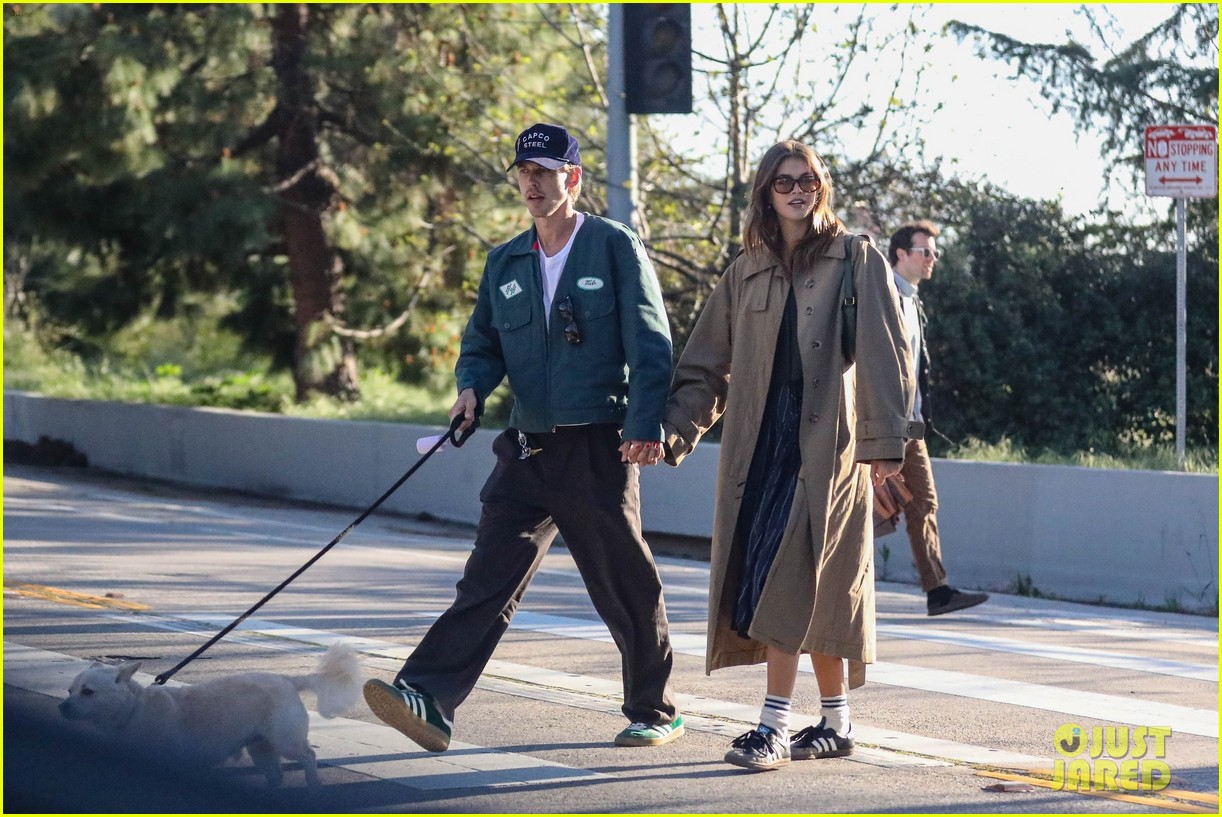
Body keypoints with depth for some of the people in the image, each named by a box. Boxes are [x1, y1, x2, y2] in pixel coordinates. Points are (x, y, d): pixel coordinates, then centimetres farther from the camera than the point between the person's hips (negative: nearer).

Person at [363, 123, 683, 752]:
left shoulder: (616, 248, -1)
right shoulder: (504, 263, 14)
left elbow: (651, 346, -7)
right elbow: (482, 344, 21)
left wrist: (645, 425, -17)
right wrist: (472, 388, -2)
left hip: (600, 452, -4)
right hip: (527, 452, 4)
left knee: (626, 588, 5)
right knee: (488, 579, -6)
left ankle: (655, 713, 21)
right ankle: (428, 700, -18)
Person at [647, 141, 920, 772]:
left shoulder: (857, 262, 2)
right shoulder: (746, 273, 14)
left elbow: (883, 356, -5)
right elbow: (706, 365, 15)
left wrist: (883, 440, -13)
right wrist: (673, 432, 2)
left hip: (825, 442, -5)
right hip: (758, 442, 5)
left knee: (790, 578, -14)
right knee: (814, 596, 6)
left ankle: (775, 725, -13)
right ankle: (836, 723, 16)